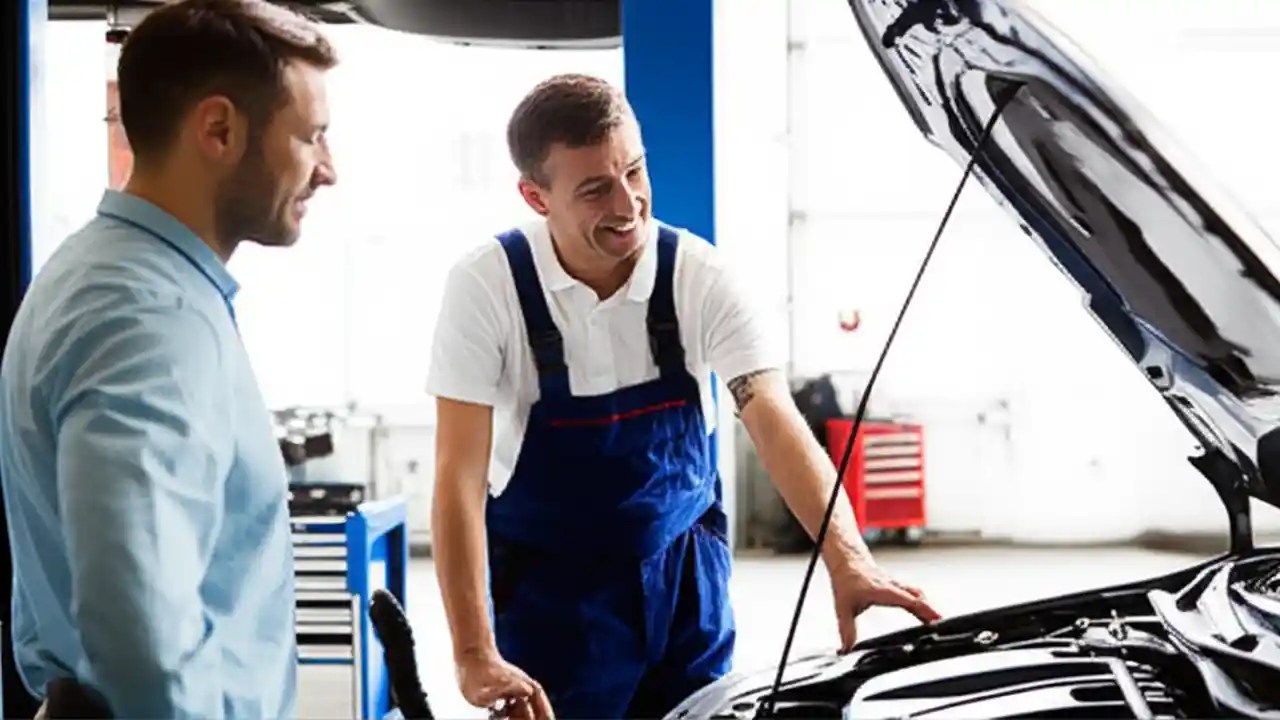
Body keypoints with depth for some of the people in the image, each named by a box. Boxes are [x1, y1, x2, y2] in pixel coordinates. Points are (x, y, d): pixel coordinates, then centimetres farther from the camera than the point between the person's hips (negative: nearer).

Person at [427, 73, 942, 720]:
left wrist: (847, 559, -37)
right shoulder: (487, 286, -19)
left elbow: (777, 425, -21)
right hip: (548, 587, -2)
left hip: (683, 569, 2)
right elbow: (460, 476, -21)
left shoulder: (698, 274, -14)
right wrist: (476, 658, -27)